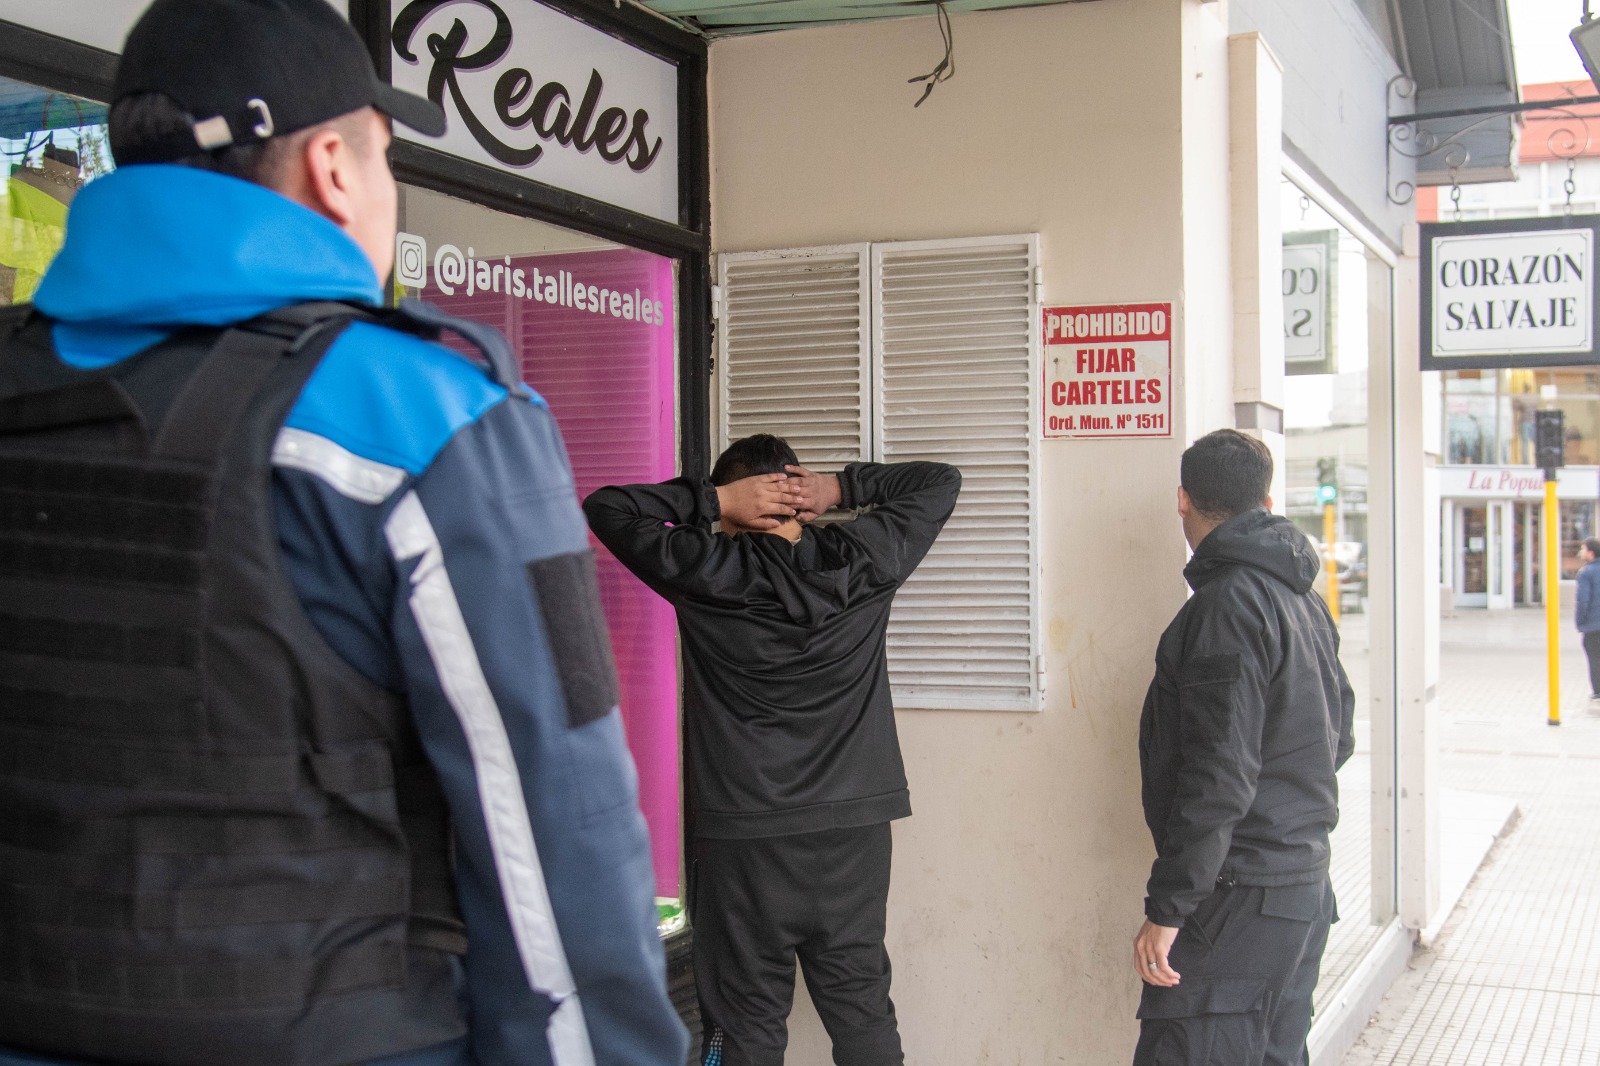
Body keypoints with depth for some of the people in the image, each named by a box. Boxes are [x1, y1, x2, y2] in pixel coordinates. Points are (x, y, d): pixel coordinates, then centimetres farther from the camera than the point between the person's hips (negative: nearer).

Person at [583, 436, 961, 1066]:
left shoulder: (709, 575, -9)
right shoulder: (861, 561, -2)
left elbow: (603, 508, 1)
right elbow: (940, 482, 13)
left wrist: (713, 499, -5)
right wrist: (841, 489, 3)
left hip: (745, 833, -2)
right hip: (854, 825, 3)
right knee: (863, 1013, 12)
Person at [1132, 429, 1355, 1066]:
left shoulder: (1229, 604, -17)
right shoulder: (1304, 600, 13)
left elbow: (1218, 774, -22)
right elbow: (1338, 737, 20)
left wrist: (1168, 906, -20)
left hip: (1242, 895, -10)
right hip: (1305, 882, 10)